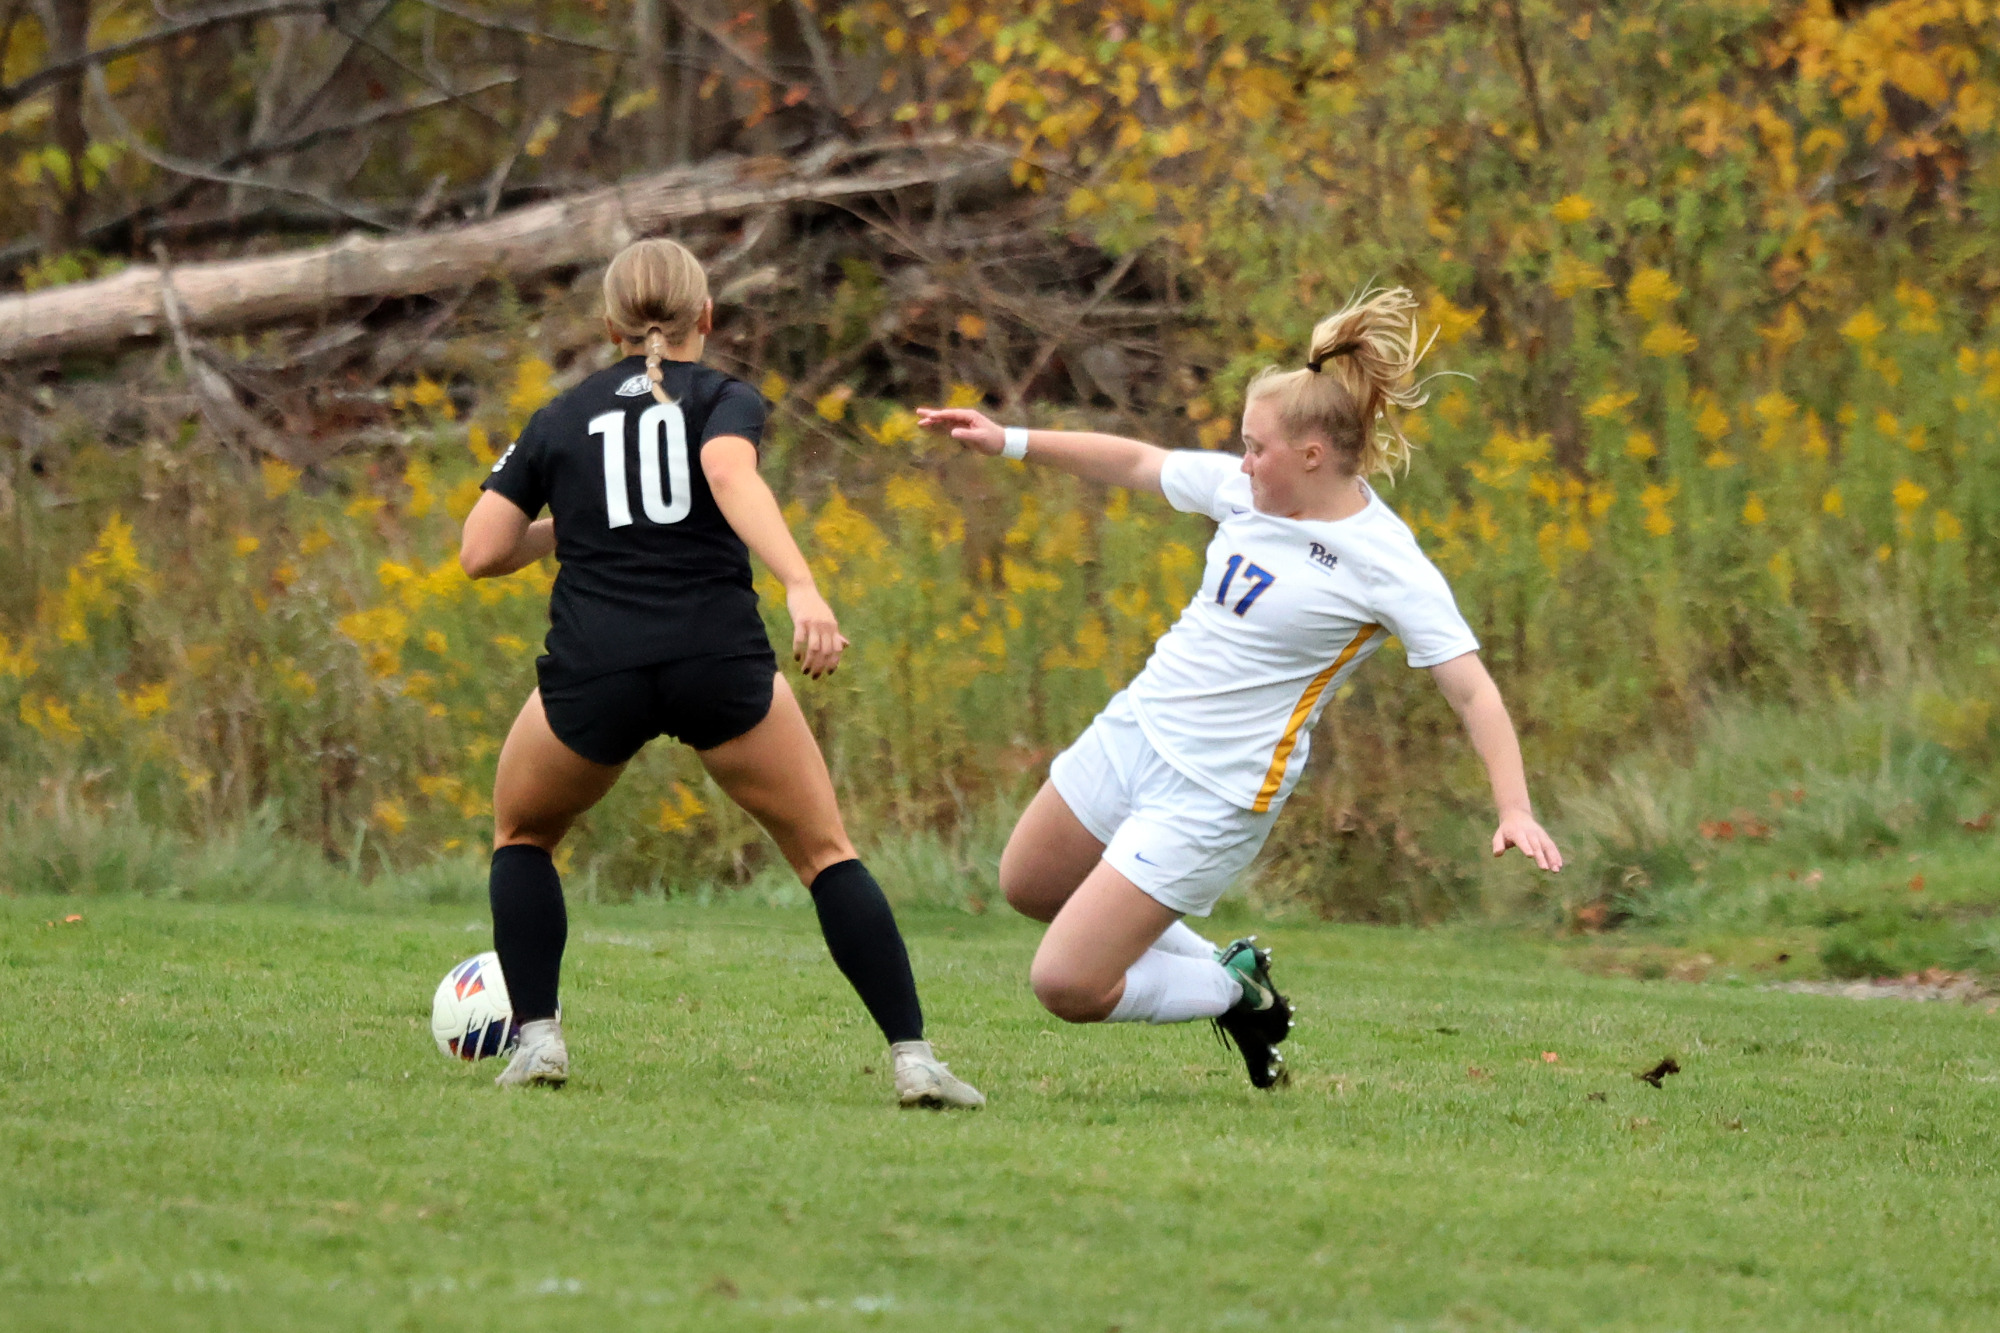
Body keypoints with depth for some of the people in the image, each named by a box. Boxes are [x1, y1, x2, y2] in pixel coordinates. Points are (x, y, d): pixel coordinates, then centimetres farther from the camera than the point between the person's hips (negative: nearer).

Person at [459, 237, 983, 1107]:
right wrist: (801, 588, -26)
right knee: (824, 850, 10)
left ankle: (536, 1036, 12)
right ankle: (912, 1055, 0)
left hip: (592, 671, 2)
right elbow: (731, 475, -14)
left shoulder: (560, 419, 18)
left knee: (522, 833, 27)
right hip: (716, 659, -2)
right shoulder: (724, 399, 10)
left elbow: (481, 552, 12)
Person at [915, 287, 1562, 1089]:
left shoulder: (1387, 566, -22)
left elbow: (1471, 690, -24)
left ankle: (1236, 995, 15)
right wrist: (1008, 442, 11)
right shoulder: (1244, 488, -4)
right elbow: (1134, 464, 12)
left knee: (1066, 985, -10)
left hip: (1214, 794, -8)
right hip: (1136, 727, 8)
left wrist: (1514, 809, -35)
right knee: (1028, 887, 27)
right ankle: (1223, 965, 31)